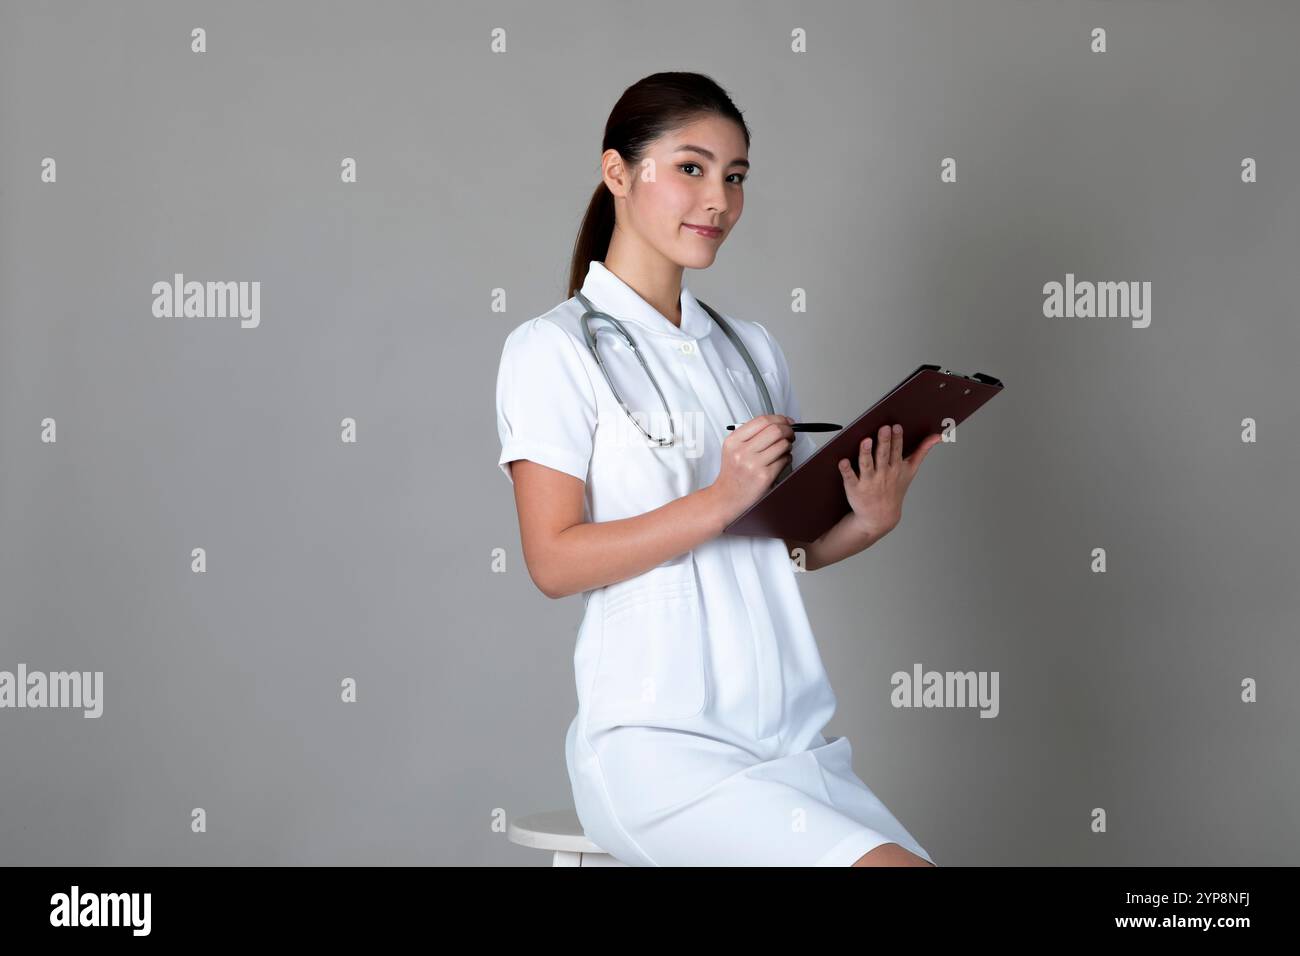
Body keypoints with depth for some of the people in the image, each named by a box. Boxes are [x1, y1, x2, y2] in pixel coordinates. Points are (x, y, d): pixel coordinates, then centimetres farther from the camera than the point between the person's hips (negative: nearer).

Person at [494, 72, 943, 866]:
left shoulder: (753, 349, 18)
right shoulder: (553, 349, -2)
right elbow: (554, 561, -10)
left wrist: (872, 520, -2)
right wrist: (721, 500, -19)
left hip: (794, 736, 6)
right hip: (656, 745, -6)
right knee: (891, 860, -24)